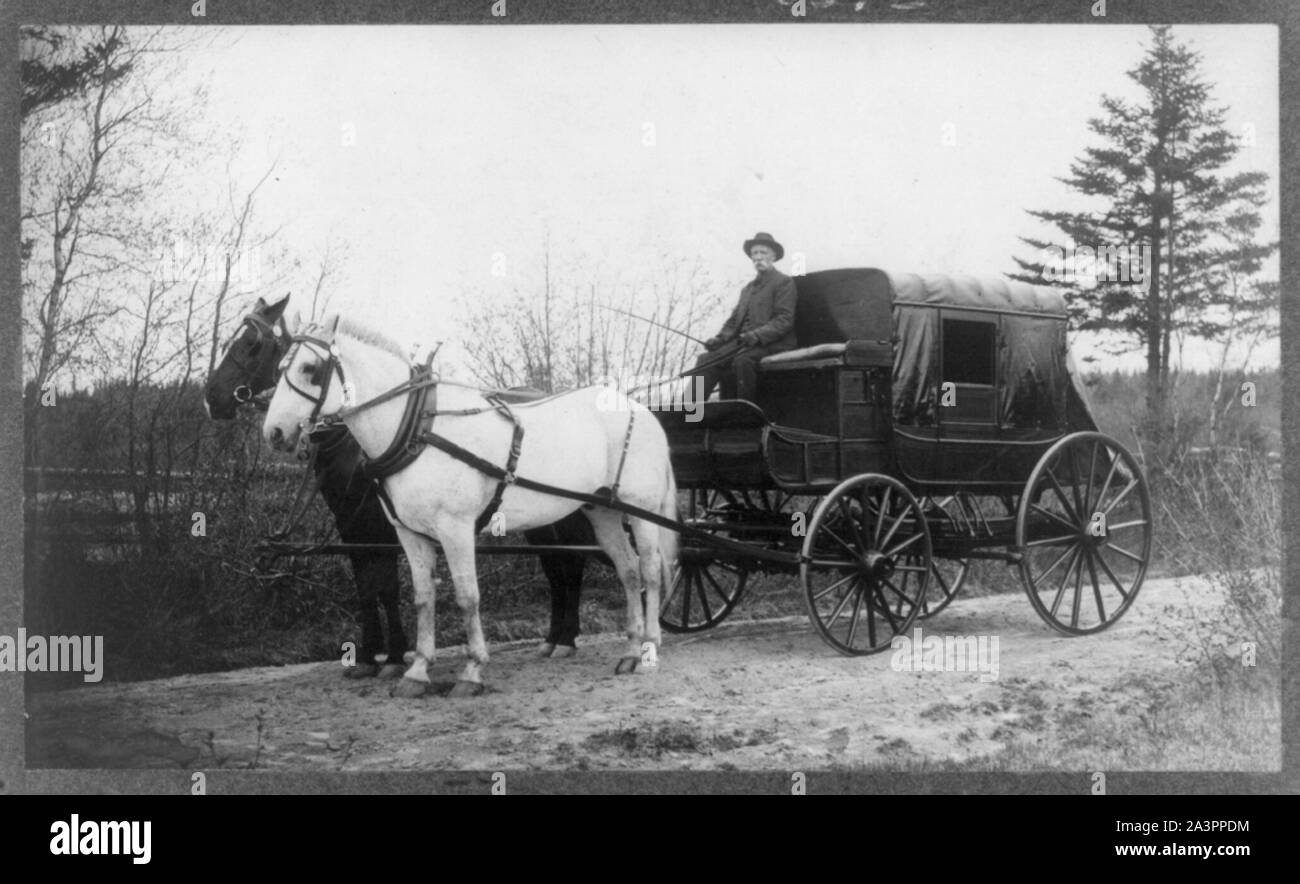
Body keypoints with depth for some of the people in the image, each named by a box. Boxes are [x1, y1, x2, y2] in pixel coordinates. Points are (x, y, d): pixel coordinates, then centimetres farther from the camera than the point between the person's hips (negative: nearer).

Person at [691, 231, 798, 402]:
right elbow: (734, 320, 23)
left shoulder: (784, 282, 3)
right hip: (743, 342, 7)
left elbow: (784, 320, -8)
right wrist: (720, 338, 2)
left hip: (772, 344, -7)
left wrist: (757, 335, -22)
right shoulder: (748, 288, 27)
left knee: (742, 360, -36)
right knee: (706, 359, -16)